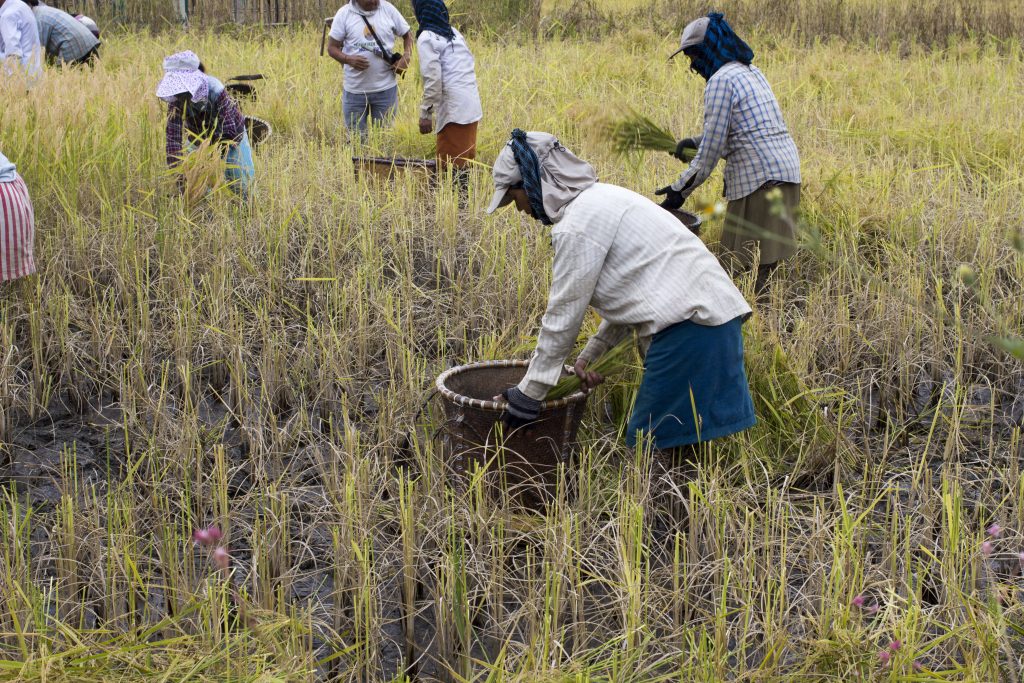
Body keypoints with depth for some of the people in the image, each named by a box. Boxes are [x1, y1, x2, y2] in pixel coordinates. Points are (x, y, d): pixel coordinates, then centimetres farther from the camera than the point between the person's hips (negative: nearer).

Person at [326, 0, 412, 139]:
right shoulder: (344, 14, -4)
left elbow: (408, 34, 11)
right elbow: (332, 47, -1)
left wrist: (406, 57, -8)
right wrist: (348, 59, -21)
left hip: (385, 89, 1)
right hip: (355, 90, -1)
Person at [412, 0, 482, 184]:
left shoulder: (427, 38, -7)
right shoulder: (453, 32, 17)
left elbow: (432, 79, -16)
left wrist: (425, 114, -12)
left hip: (453, 109, -8)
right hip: (472, 106, 8)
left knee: (449, 164, -3)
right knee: (463, 160, 13)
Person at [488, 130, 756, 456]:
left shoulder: (579, 222, -11)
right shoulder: (600, 197, 20)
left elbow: (564, 315, -9)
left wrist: (528, 394, -1)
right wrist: (591, 354, 21)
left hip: (688, 323, -10)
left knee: (657, 445, -5)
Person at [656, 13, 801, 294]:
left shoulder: (721, 80, -8)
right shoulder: (751, 72, 20)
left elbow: (712, 149, -11)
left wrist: (680, 190, -3)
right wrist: (695, 141, 27)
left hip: (759, 176, -9)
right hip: (786, 168, 9)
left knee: (750, 265, -6)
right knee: (766, 263, 10)